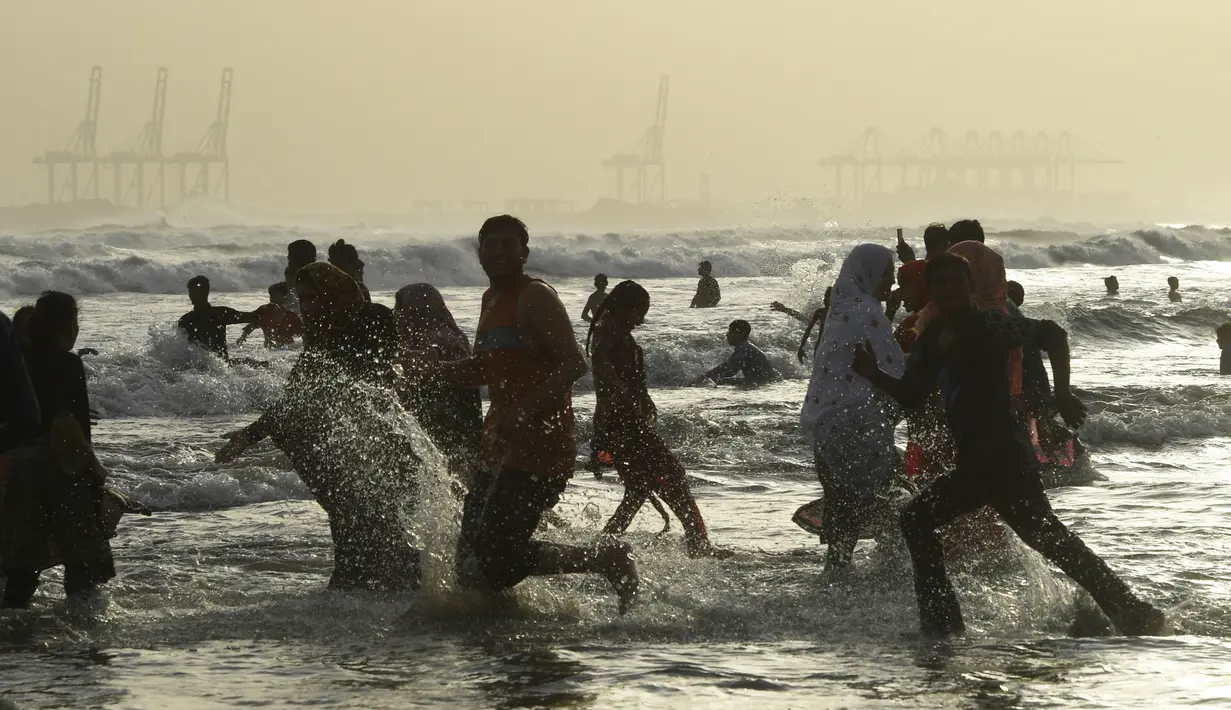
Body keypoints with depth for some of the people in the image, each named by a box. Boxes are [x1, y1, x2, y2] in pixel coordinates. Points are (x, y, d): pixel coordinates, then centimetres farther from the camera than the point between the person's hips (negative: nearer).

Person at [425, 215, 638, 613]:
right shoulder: (492, 301, 19)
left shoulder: (535, 298, -9)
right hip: (503, 453, 9)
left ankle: (606, 560, -6)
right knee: (472, 565, 8)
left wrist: (526, 411, -31)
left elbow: (574, 364, -21)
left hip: (537, 448, -9)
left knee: (492, 562, -19)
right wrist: (432, 370, 17)